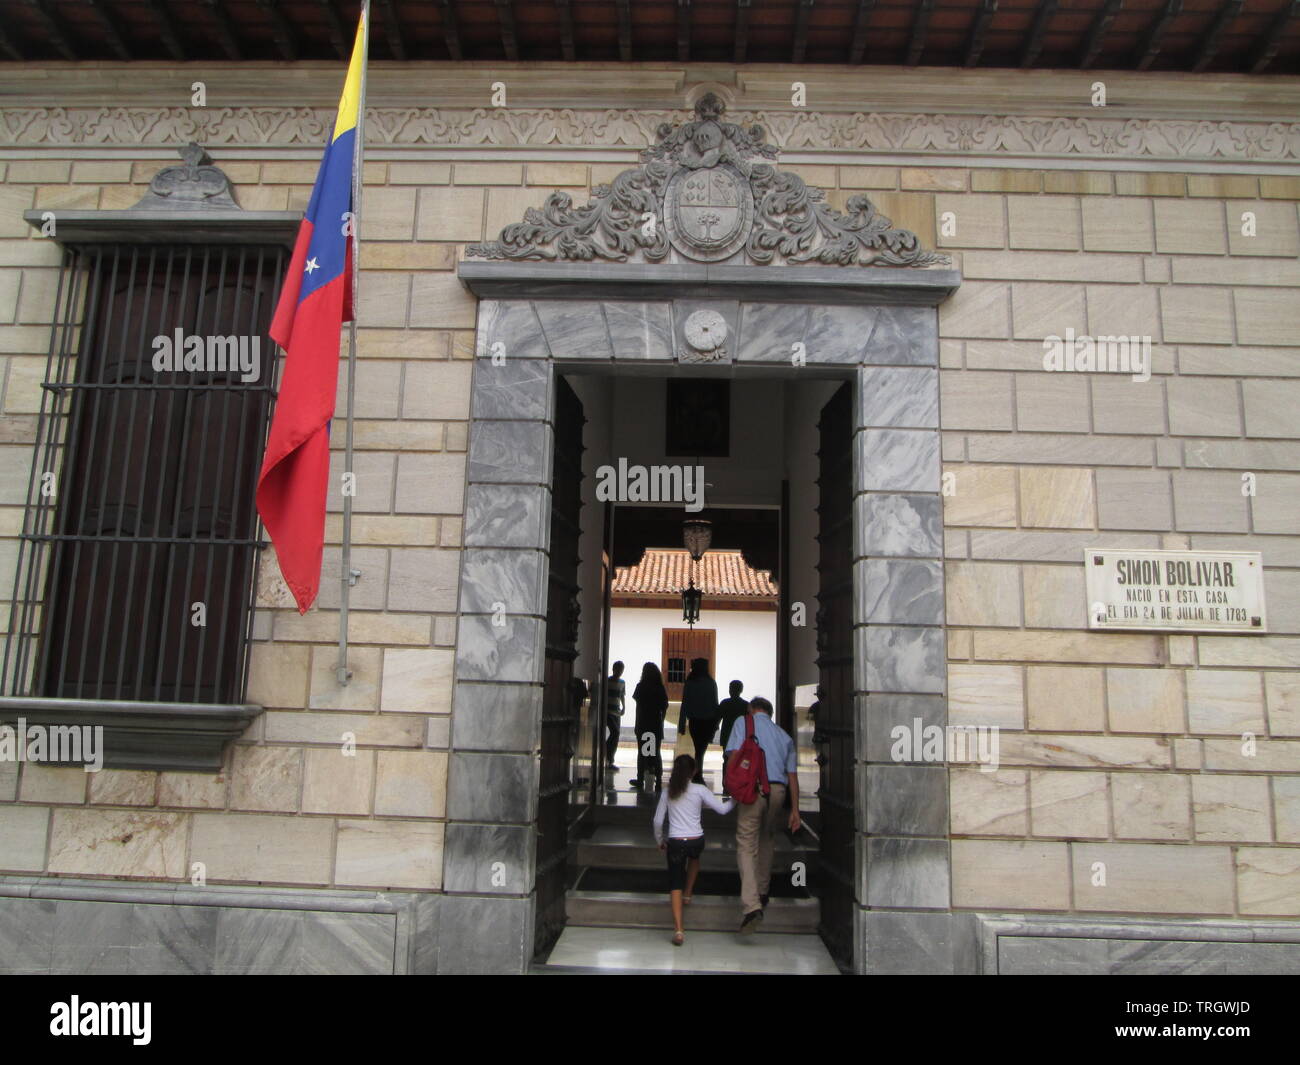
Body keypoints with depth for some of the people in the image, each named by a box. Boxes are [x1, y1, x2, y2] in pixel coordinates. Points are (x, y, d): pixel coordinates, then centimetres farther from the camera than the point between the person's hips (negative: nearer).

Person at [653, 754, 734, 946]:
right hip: (696, 841, 0)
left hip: (675, 842, 0)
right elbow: (722, 808, -4)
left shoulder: (667, 792, 3)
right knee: (694, 857, 37)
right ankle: (688, 894, 40)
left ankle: (678, 929, -10)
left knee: (675, 885, 3)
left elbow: (658, 821, 5)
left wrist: (660, 841, 20)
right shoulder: (699, 790, -3)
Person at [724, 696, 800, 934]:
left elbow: (733, 755, -3)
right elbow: (792, 775, 17)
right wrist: (795, 810, 16)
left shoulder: (743, 723, 12)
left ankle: (752, 905, -17)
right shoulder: (784, 735, 22)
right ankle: (762, 892, 34)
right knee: (767, 839, 25)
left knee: (746, 845, -4)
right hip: (779, 789, 4)